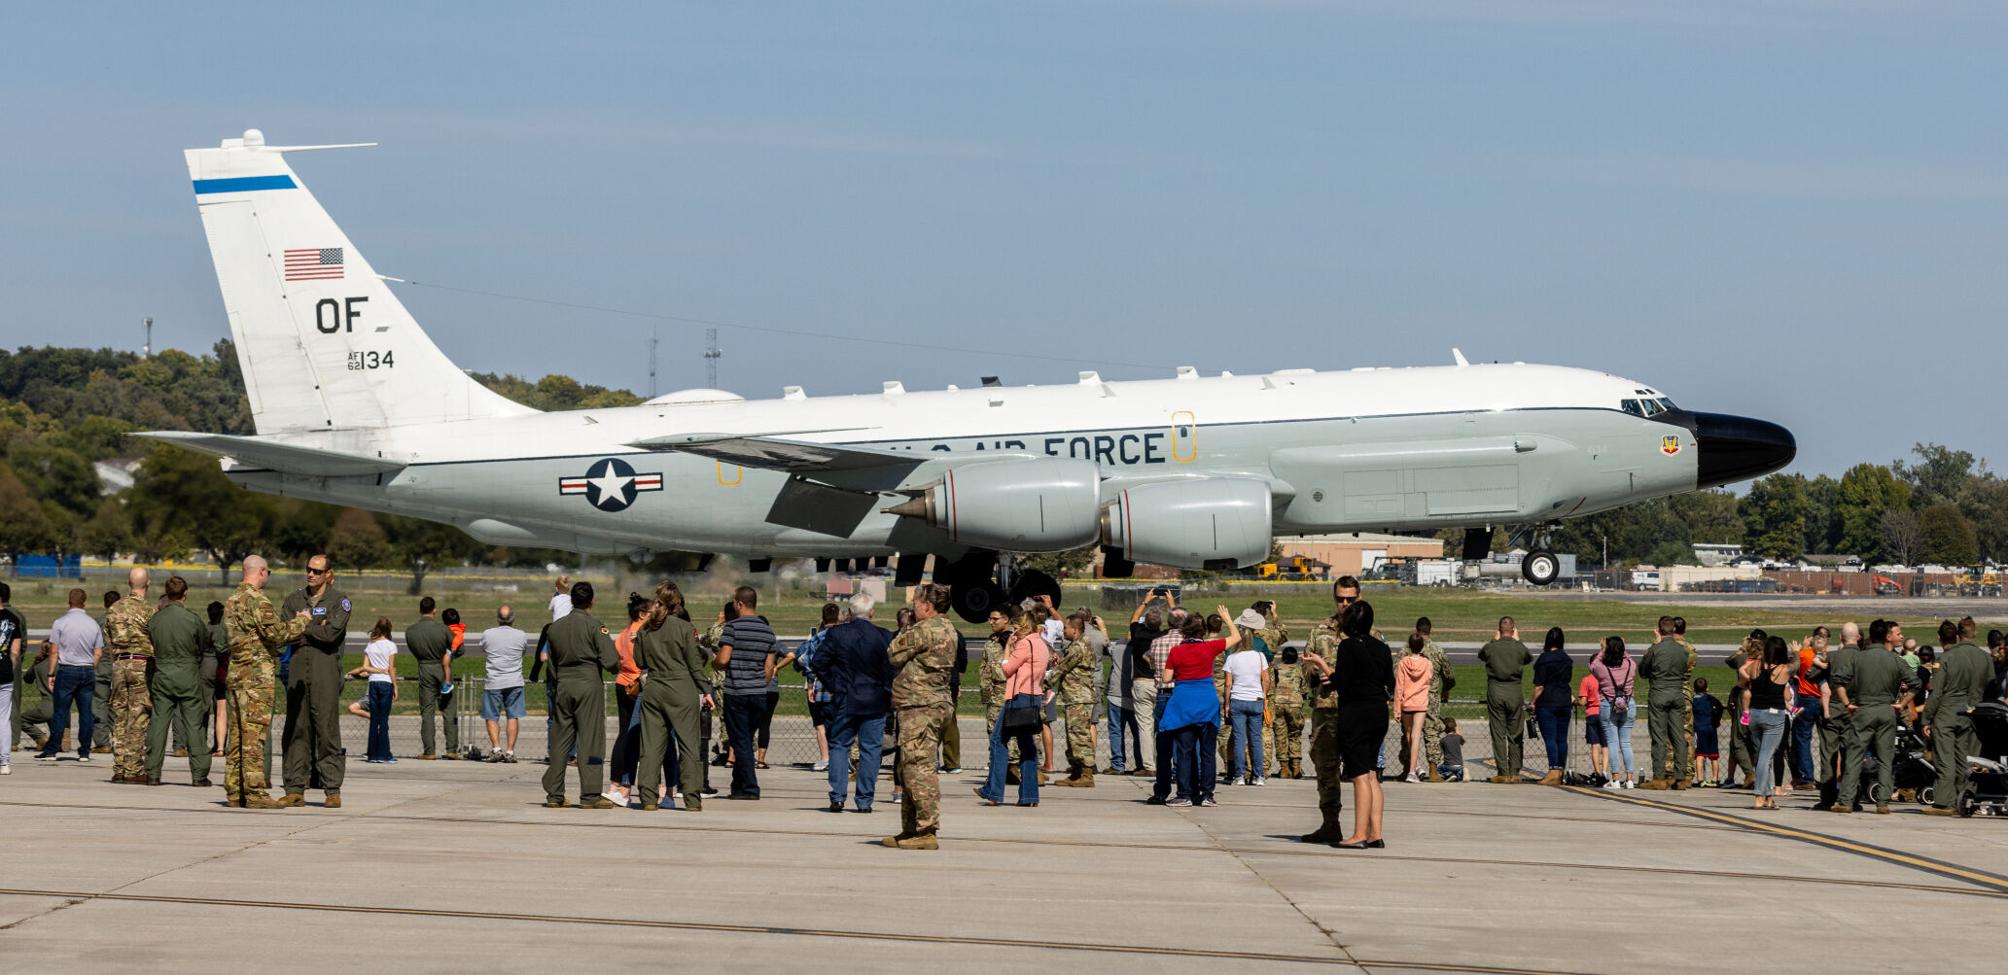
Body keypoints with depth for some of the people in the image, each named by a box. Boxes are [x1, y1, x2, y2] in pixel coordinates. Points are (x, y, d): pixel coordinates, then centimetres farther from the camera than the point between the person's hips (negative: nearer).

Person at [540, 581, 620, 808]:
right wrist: (616, 666, 8)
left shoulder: (556, 627, 9)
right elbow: (611, 661, -13)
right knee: (590, 740, -3)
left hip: (563, 685, 5)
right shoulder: (594, 626, -7)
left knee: (561, 740, 9)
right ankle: (590, 795, -6)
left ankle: (554, 794, 10)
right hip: (588, 685, -5)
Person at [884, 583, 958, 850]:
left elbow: (893, 654, -7)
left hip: (919, 706, -11)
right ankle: (911, 829, 22)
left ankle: (926, 831, -14)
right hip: (934, 702, 11)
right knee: (910, 768, 17)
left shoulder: (925, 630, -15)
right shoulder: (947, 628, 17)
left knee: (918, 766, -11)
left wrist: (906, 631, 8)